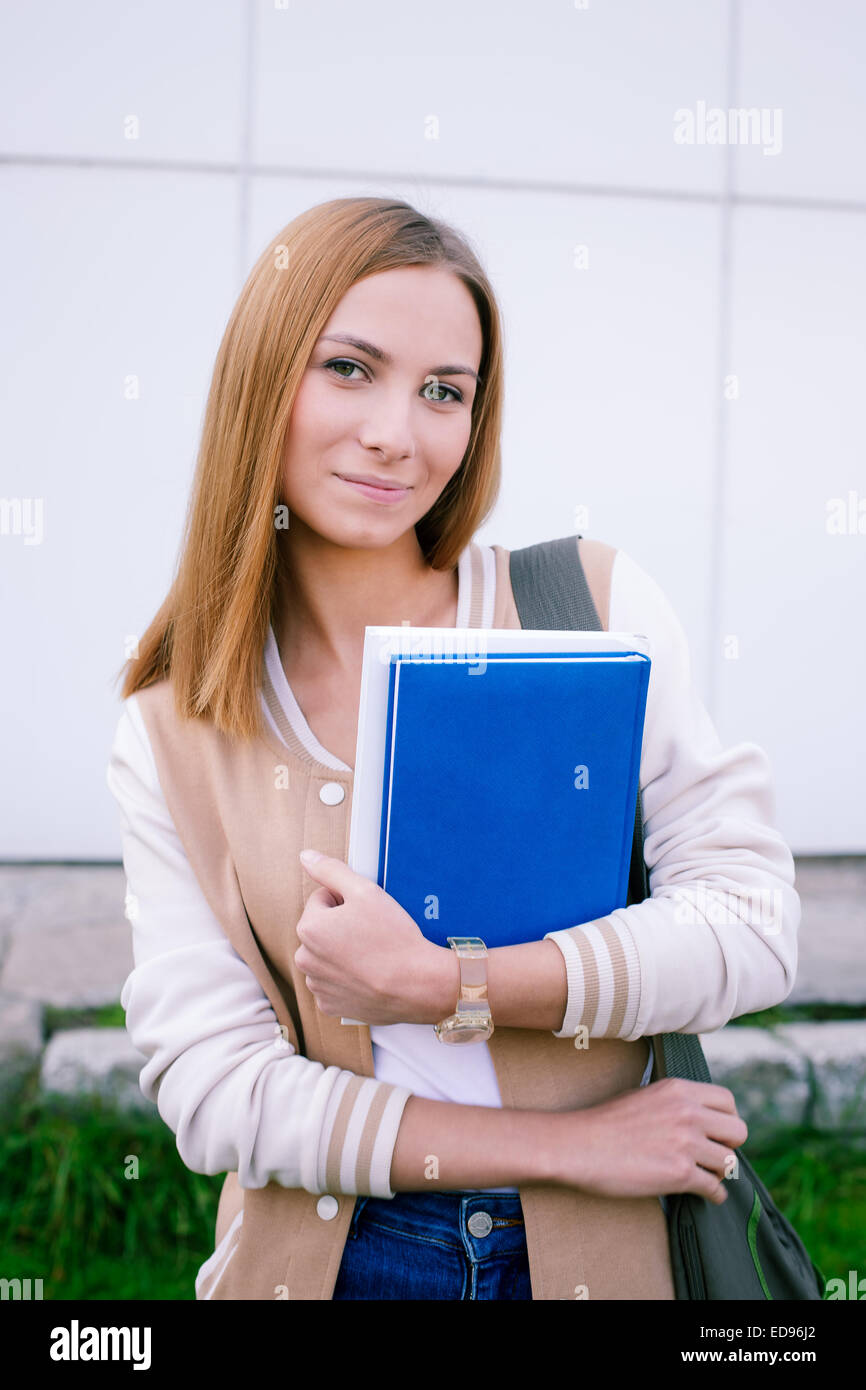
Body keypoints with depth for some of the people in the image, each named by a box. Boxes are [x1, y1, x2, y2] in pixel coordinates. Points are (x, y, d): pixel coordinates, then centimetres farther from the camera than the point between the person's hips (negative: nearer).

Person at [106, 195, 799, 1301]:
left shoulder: (595, 602, -8)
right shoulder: (170, 739, -6)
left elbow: (754, 923, -12)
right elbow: (207, 1087, -11)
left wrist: (438, 985, -22)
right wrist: (561, 1145, -17)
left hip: (603, 1251, 0)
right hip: (328, 1258, 1)